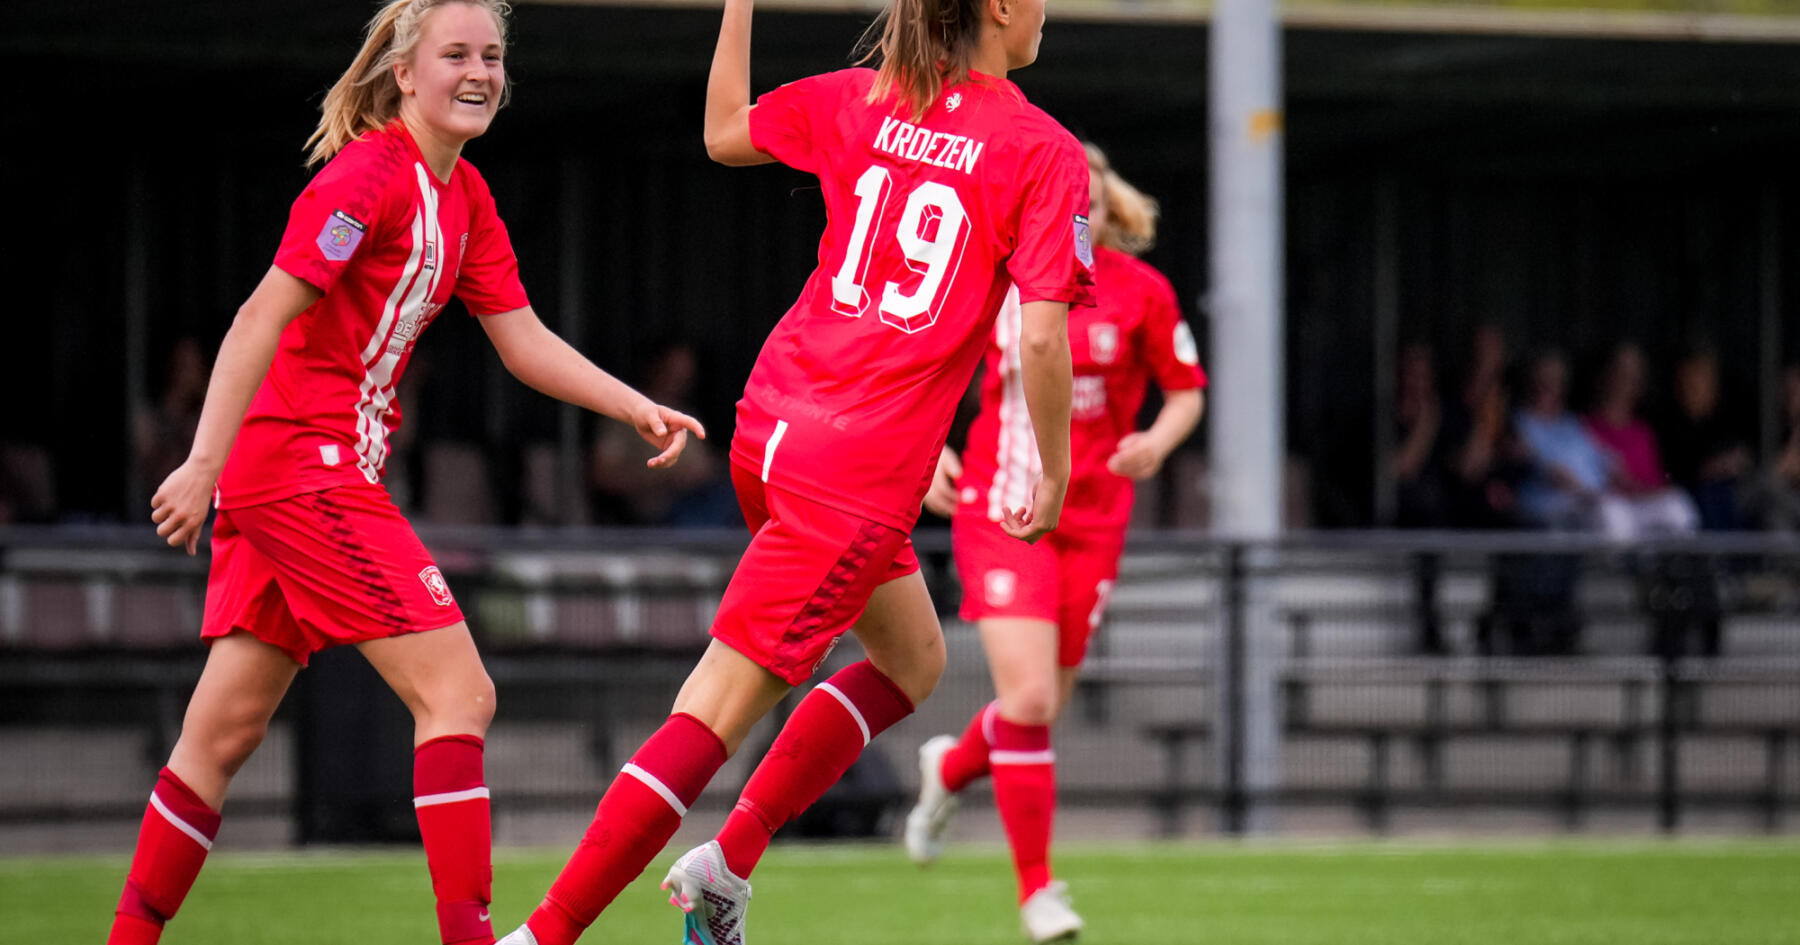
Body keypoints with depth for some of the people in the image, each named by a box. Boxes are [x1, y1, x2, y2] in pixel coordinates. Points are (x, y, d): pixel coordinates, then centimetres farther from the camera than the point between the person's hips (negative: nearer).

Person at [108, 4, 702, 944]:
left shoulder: (463, 196, 14)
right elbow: (263, 317, -19)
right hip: (305, 466, -9)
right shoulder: (369, 176, -14)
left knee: (226, 729, 12)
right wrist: (207, 460, -25)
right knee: (456, 693, -11)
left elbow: (523, 340, 16)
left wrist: (638, 409, 6)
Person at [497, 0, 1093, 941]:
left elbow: (723, 134, 24)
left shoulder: (858, 99, 7)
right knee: (719, 707, -6)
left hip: (772, 427, 8)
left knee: (912, 660, 25)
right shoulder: (1045, 152, -10)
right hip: (862, 474, -8)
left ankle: (728, 859, 17)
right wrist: (1054, 475, 0)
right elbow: (1041, 336, -14)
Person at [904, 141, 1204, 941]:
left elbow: (1186, 392, 5)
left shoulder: (1140, 291, -4)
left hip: (1093, 518, 2)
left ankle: (950, 769, 45)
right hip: (1001, 508, -2)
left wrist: (1156, 442, -15)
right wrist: (932, 451, -5)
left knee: (1043, 706, 8)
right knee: (1028, 697, -16)